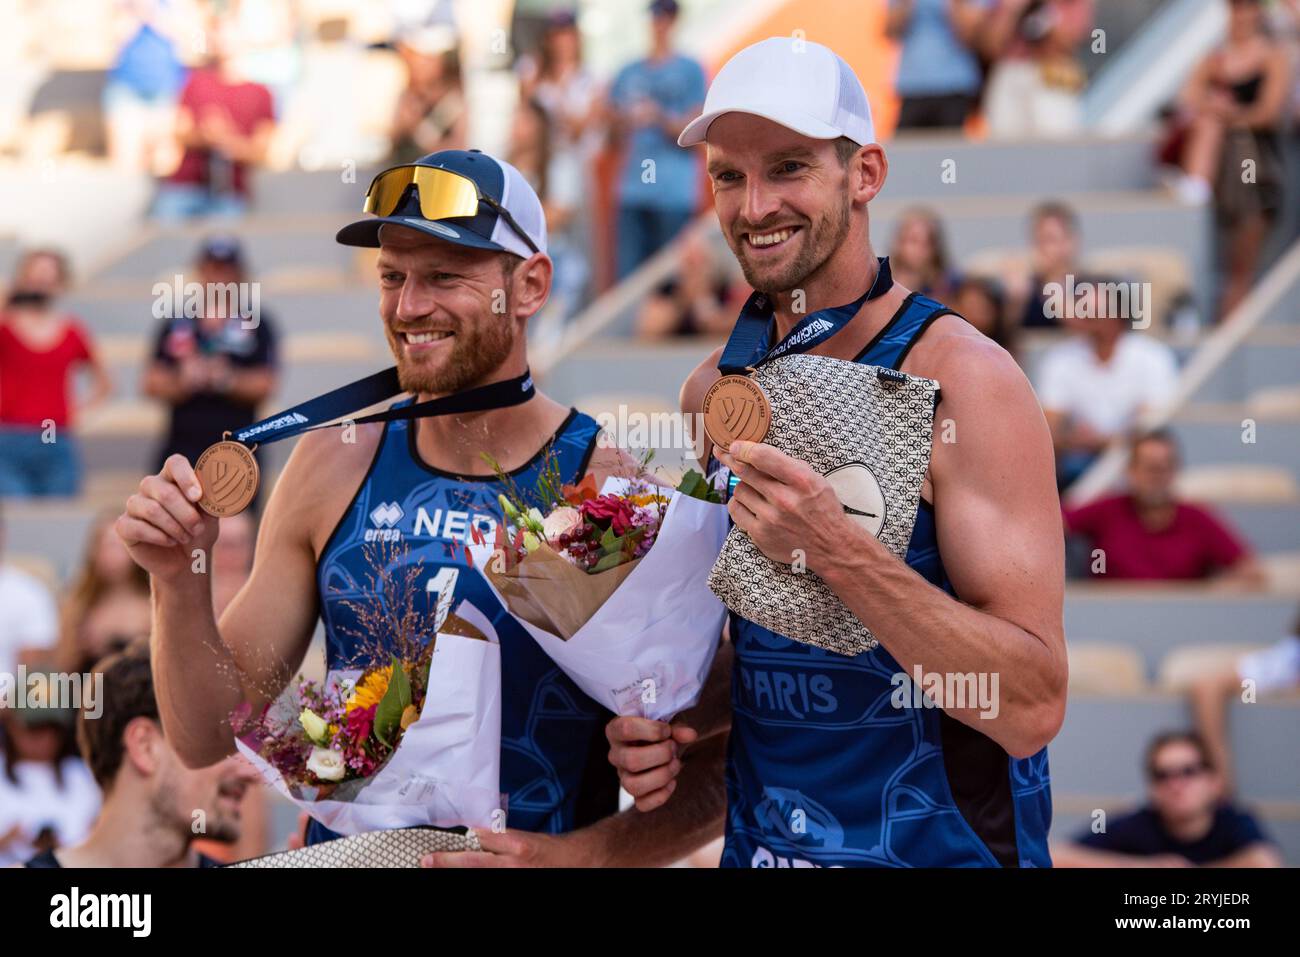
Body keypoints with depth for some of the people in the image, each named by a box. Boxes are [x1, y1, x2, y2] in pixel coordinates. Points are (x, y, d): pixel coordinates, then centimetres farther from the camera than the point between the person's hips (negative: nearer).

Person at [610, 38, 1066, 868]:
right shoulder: (714, 389, 2)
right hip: (758, 843, 6)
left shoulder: (964, 379, -16)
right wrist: (679, 727, -3)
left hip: (942, 848, -5)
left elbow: (1032, 707, -23)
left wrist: (839, 553, -32)